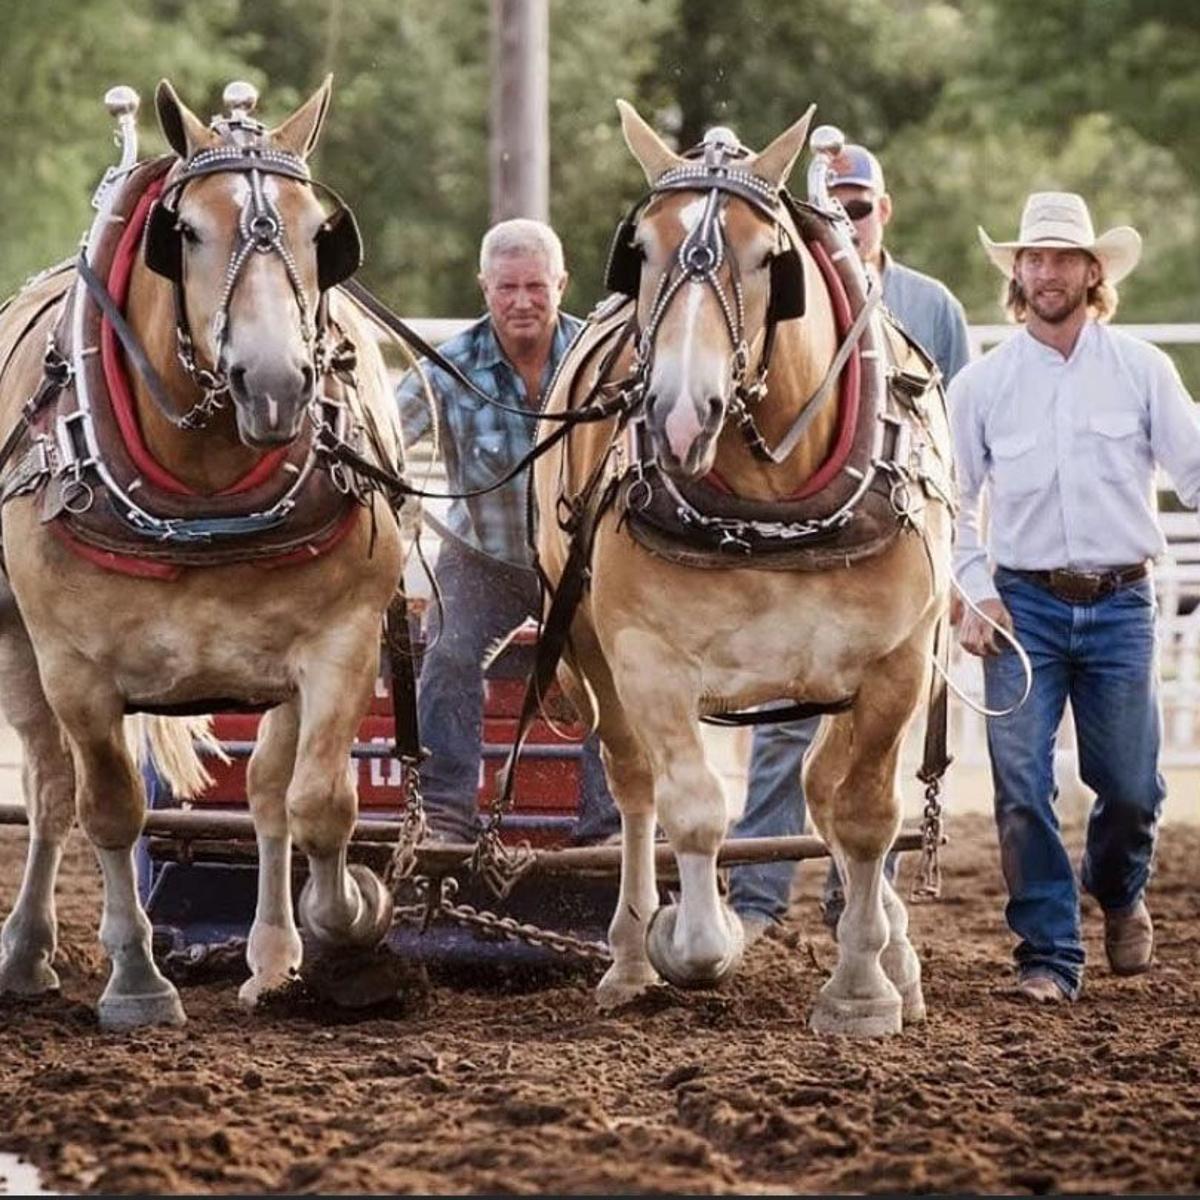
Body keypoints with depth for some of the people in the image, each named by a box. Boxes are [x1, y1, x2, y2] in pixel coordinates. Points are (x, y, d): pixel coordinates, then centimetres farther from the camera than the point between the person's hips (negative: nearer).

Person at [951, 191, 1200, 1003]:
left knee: (1131, 789, 3)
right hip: (1024, 605, 0)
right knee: (1022, 791, -8)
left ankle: (1121, 892, 35)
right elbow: (951, 500, 8)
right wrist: (974, 592, -5)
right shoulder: (982, 384, 4)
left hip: (1121, 605, 0)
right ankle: (1049, 954, 2)